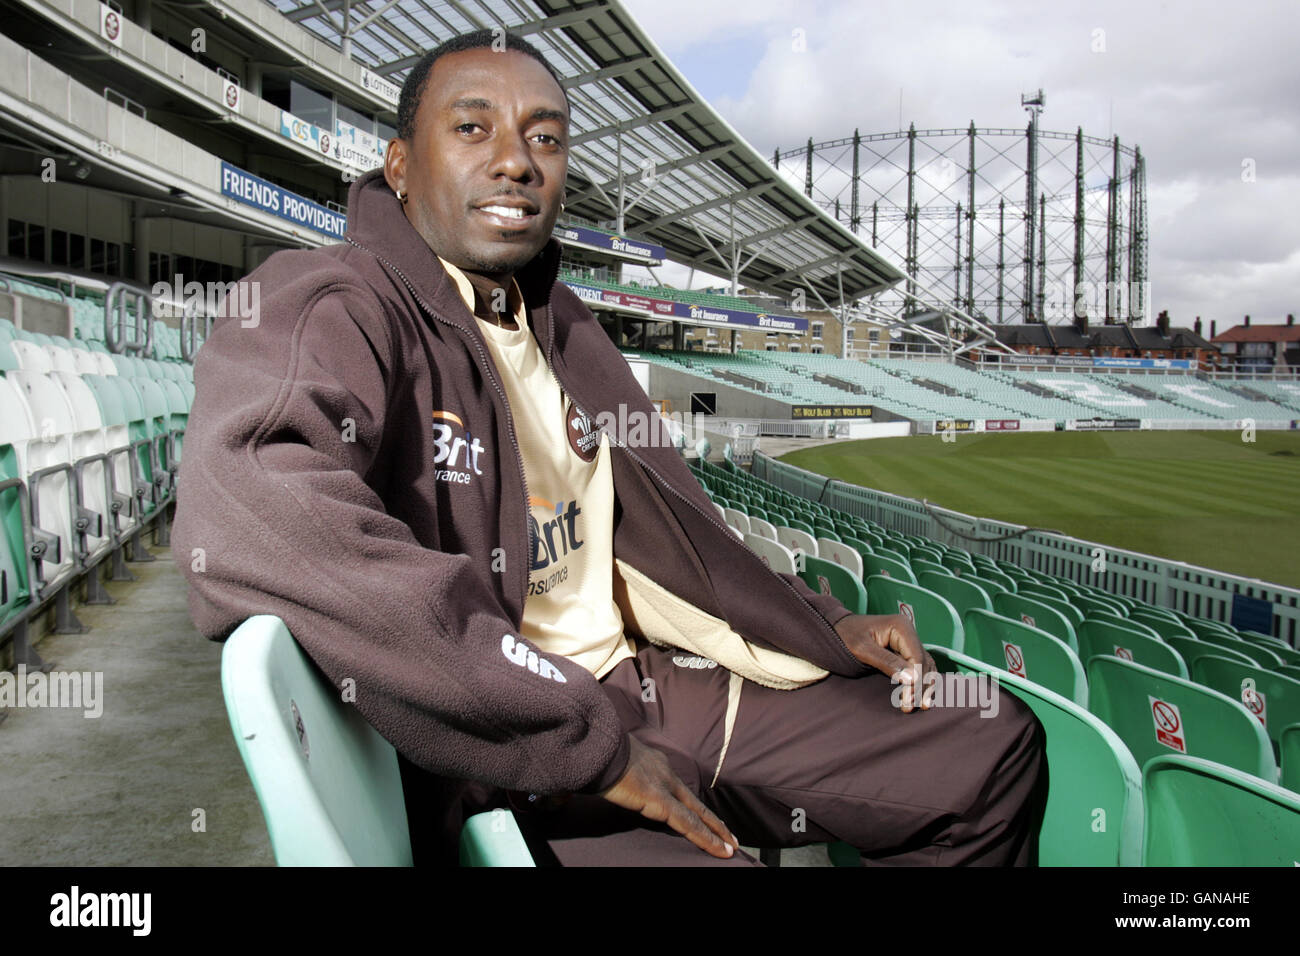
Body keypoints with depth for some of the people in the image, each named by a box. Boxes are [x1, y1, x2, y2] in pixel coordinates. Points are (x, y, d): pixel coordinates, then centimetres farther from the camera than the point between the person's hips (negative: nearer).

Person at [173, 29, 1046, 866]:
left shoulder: (564, 327, 15)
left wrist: (825, 628, 13)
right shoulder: (327, 307, -13)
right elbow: (251, 516, -34)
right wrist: (588, 744, -30)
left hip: (640, 685, 8)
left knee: (996, 748, 7)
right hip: (490, 761, -7)